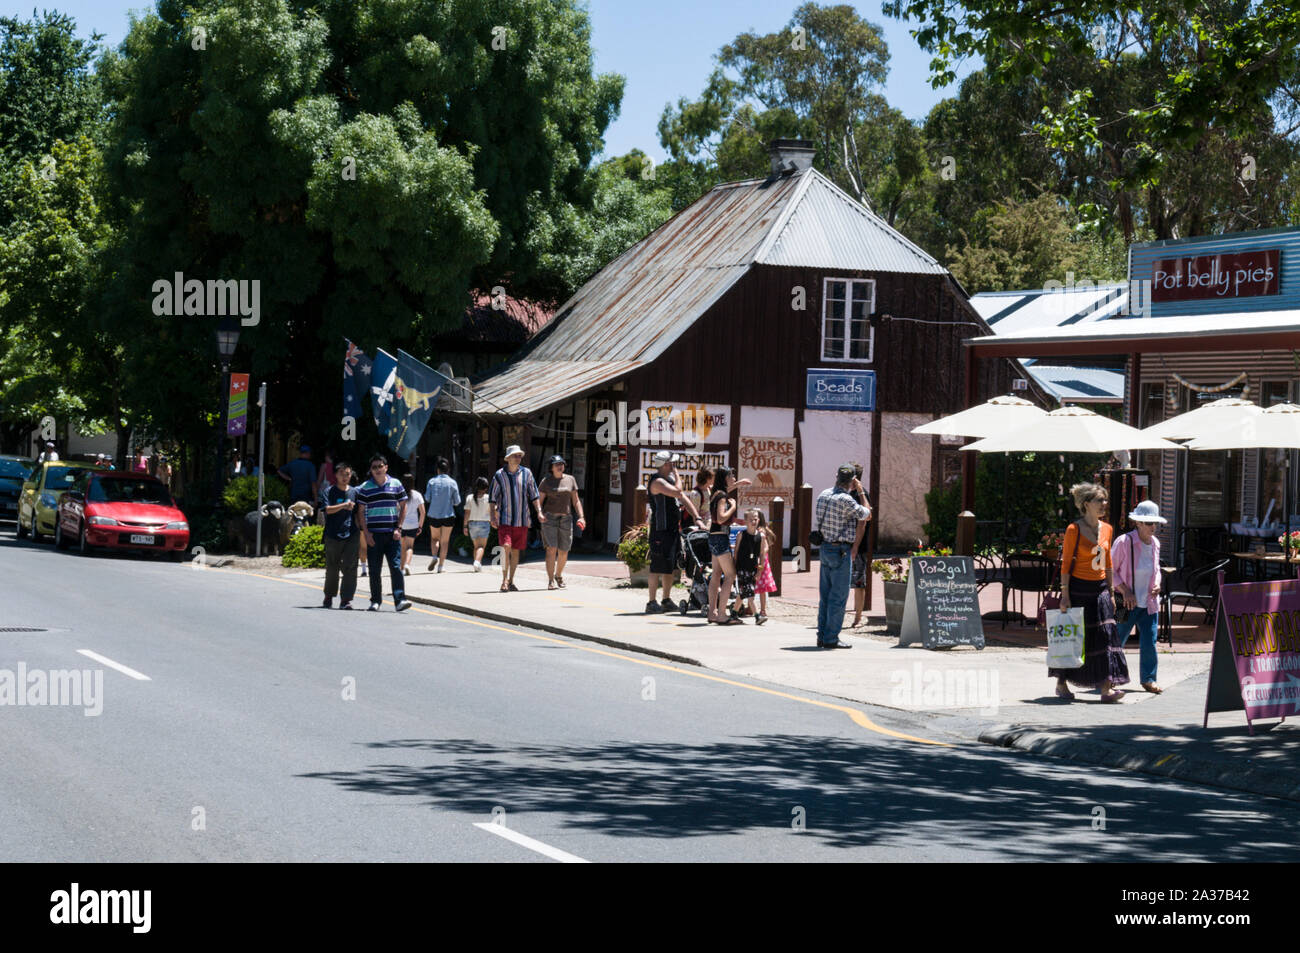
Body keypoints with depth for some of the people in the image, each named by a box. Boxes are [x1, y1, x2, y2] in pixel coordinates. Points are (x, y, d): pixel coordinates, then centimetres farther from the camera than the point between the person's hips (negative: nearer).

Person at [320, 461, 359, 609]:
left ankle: (346, 599, -9)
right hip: (333, 536, -1)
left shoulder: (354, 492, 12)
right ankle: (329, 597, 26)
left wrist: (360, 537, 13)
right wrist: (344, 505, -21)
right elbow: (327, 509, -10)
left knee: (350, 567, -9)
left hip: (351, 536, 1)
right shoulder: (329, 491, 3)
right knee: (332, 567, 8)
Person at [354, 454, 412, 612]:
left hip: (392, 534, 0)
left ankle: (400, 600, -12)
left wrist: (398, 528, 0)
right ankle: (376, 600, 13)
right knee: (375, 570, 3)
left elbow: (403, 507, 10)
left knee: (396, 566, -9)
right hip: (374, 535, 0)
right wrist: (366, 532, -3)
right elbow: (361, 512, 6)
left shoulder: (396, 484, 7)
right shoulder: (365, 488, 5)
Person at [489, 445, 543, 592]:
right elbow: (493, 498, 2)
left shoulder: (526, 473, 5)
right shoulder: (499, 475, -1)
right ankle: (504, 581, -12)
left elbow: (533, 495, 11)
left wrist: (539, 512, 2)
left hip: (522, 519, 3)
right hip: (504, 518, -3)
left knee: (516, 551, 7)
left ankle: (511, 581, 16)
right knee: (506, 547, -18)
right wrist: (493, 516, -7)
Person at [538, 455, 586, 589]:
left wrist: (581, 517, 1)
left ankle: (559, 575, 31)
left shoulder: (570, 480, 10)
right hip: (549, 518, -3)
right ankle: (550, 581, -12)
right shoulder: (546, 481, 2)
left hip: (566, 518, 3)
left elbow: (576, 501, 12)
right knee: (551, 549, -14)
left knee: (564, 551, 7)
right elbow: (539, 501, 2)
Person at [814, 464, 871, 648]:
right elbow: (866, 516, -4)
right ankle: (831, 638, -3)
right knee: (838, 596, -3)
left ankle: (822, 636, 15)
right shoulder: (846, 500, -18)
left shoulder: (824, 494, 7)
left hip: (825, 548, 8)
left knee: (825, 595, 12)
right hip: (841, 551, -8)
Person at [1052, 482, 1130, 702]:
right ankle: (1061, 684, 18)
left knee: (1105, 636, -4)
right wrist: (1065, 596, -14)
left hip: (1100, 589, 5)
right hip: (1078, 589, -5)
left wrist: (1110, 593, 13)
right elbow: (1066, 564, -10)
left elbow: (1107, 564, 15)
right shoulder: (1074, 529, -10)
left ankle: (1106, 688, -6)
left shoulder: (1106, 529, 9)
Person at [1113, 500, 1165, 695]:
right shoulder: (1124, 542, -12)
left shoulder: (1155, 543, 6)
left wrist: (1157, 584, 4)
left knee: (1149, 643, 1)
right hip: (1128, 603, -5)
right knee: (1117, 641, 3)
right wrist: (1124, 590, -15)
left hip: (1149, 603, 5)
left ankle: (1148, 679, 12)